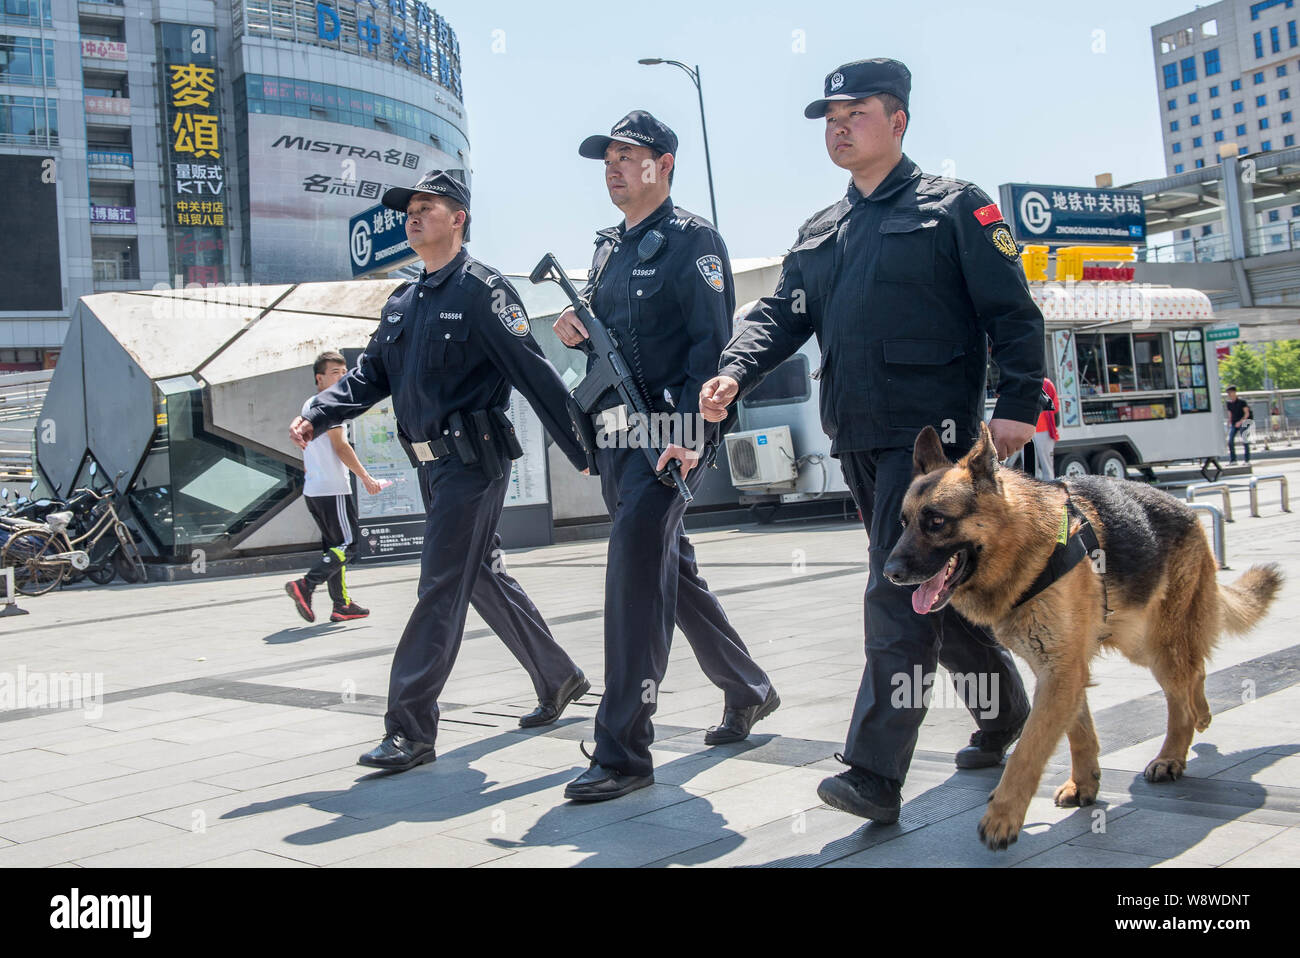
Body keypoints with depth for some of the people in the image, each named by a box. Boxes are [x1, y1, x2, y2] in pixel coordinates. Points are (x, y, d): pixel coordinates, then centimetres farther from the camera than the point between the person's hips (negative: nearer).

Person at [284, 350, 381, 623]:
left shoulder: (308, 406, 19)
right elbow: (340, 447, -14)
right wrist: (365, 477, -10)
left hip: (312, 489, 10)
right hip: (333, 489, -10)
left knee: (334, 546, 12)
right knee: (348, 545, -8)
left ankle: (342, 605, 12)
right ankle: (304, 586, -18)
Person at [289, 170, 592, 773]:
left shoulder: (482, 290, -9)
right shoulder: (401, 304, 16)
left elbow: (534, 374, -14)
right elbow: (370, 375, 15)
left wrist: (582, 451, -16)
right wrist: (316, 415, -3)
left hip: (472, 461, -9)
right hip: (432, 466, 9)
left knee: (441, 588, -8)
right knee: (484, 579, 16)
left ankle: (410, 729, -2)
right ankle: (559, 678, 32)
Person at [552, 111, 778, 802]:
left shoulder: (692, 240, -6)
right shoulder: (608, 248, 17)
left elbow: (712, 343, -14)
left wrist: (688, 433, -23)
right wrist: (575, 331, 2)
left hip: (672, 436, -9)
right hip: (616, 436, 9)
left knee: (634, 562, -17)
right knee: (670, 568, 16)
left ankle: (623, 751, -11)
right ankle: (747, 690, 35)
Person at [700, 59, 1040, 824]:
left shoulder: (954, 208, -1)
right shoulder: (819, 234, 18)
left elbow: (1014, 314, -4)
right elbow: (782, 313, 9)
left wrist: (1017, 406, -13)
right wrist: (735, 372, -10)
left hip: (931, 434, -7)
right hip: (858, 440, 7)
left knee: (901, 597, -11)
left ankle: (876, 776, -9)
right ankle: (1005, 710, 36)